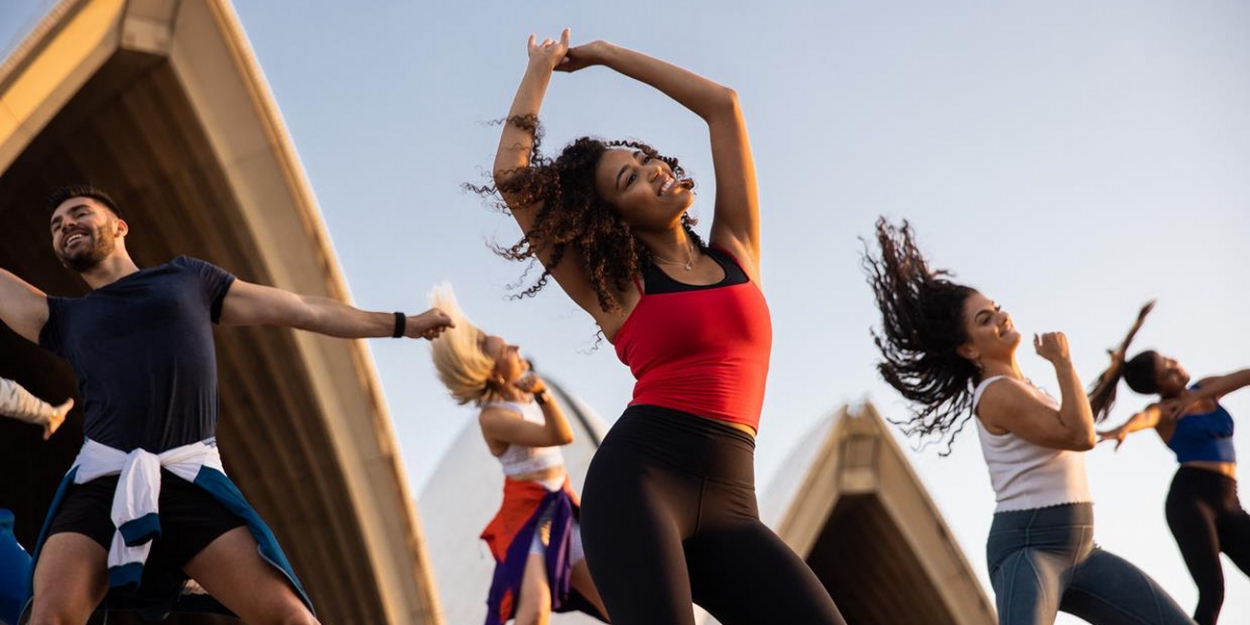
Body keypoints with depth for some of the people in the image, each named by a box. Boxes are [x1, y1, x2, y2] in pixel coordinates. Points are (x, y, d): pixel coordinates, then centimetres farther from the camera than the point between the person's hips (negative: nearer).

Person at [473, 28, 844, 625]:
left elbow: (723, 104, 17)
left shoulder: (735, 251, 18)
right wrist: (540, 70, 22)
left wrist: (602, 52, 23)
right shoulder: (615, 289, 11)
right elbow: (511, 178, 9)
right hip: (636, 482, -3)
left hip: (728, 505, 3)